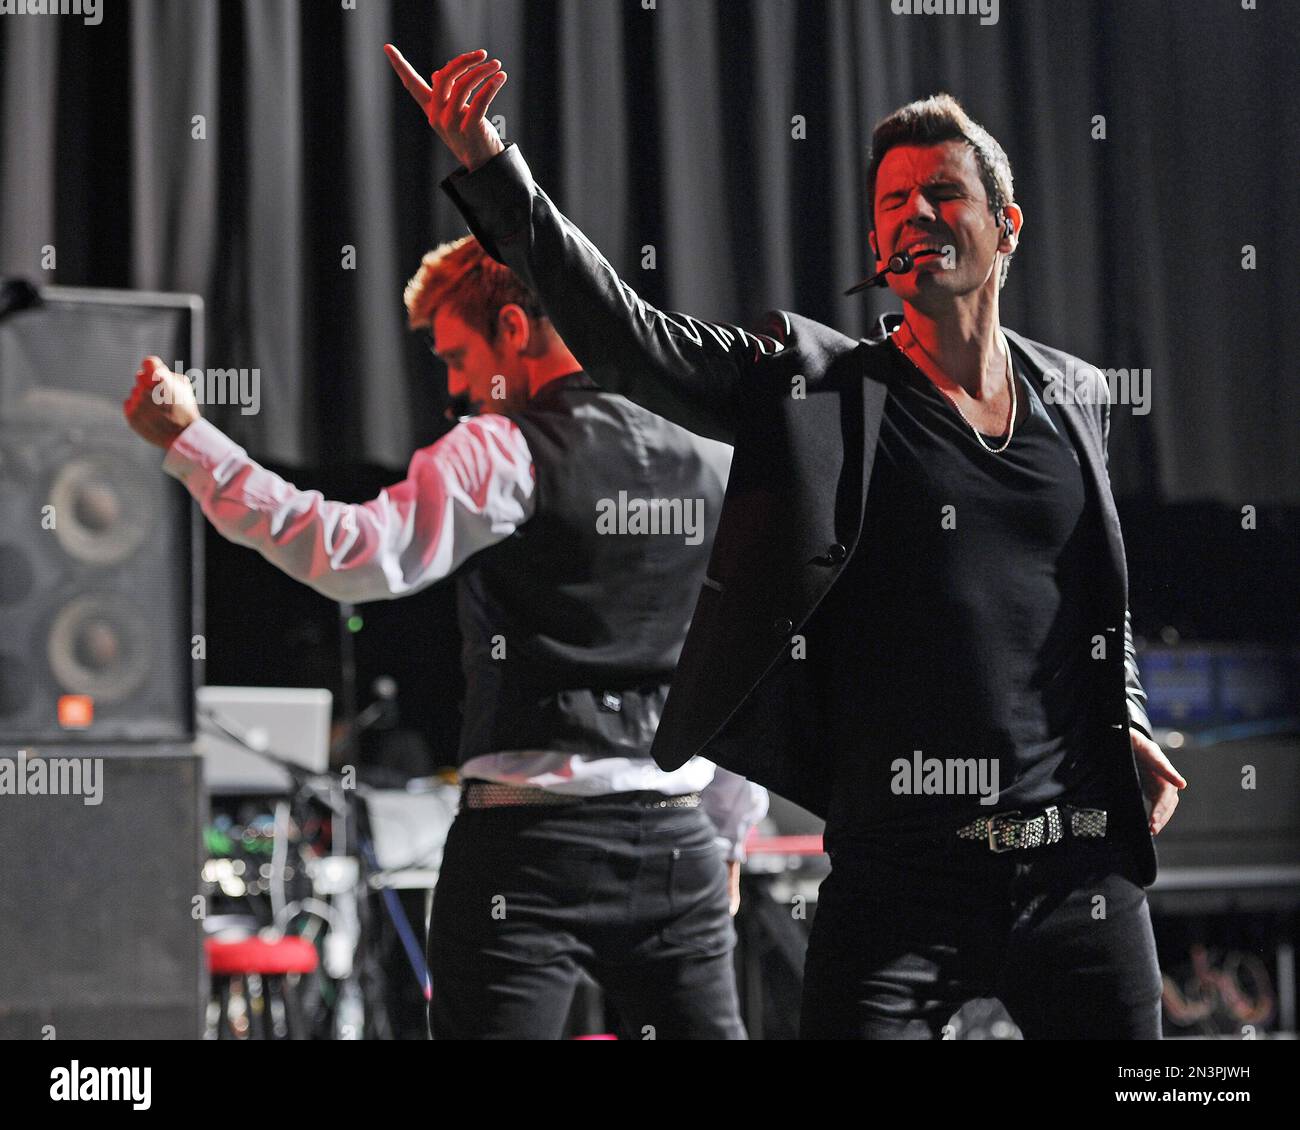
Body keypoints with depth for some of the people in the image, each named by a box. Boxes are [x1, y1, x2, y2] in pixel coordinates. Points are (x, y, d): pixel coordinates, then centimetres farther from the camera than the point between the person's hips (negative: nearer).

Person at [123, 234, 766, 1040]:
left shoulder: (505, 453, -6)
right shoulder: (715, 468, 11)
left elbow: (359, 555, -18)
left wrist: (189, 443, -15)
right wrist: (727, 840, 23)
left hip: (532, 840, -5)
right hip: (676, 846, 5)